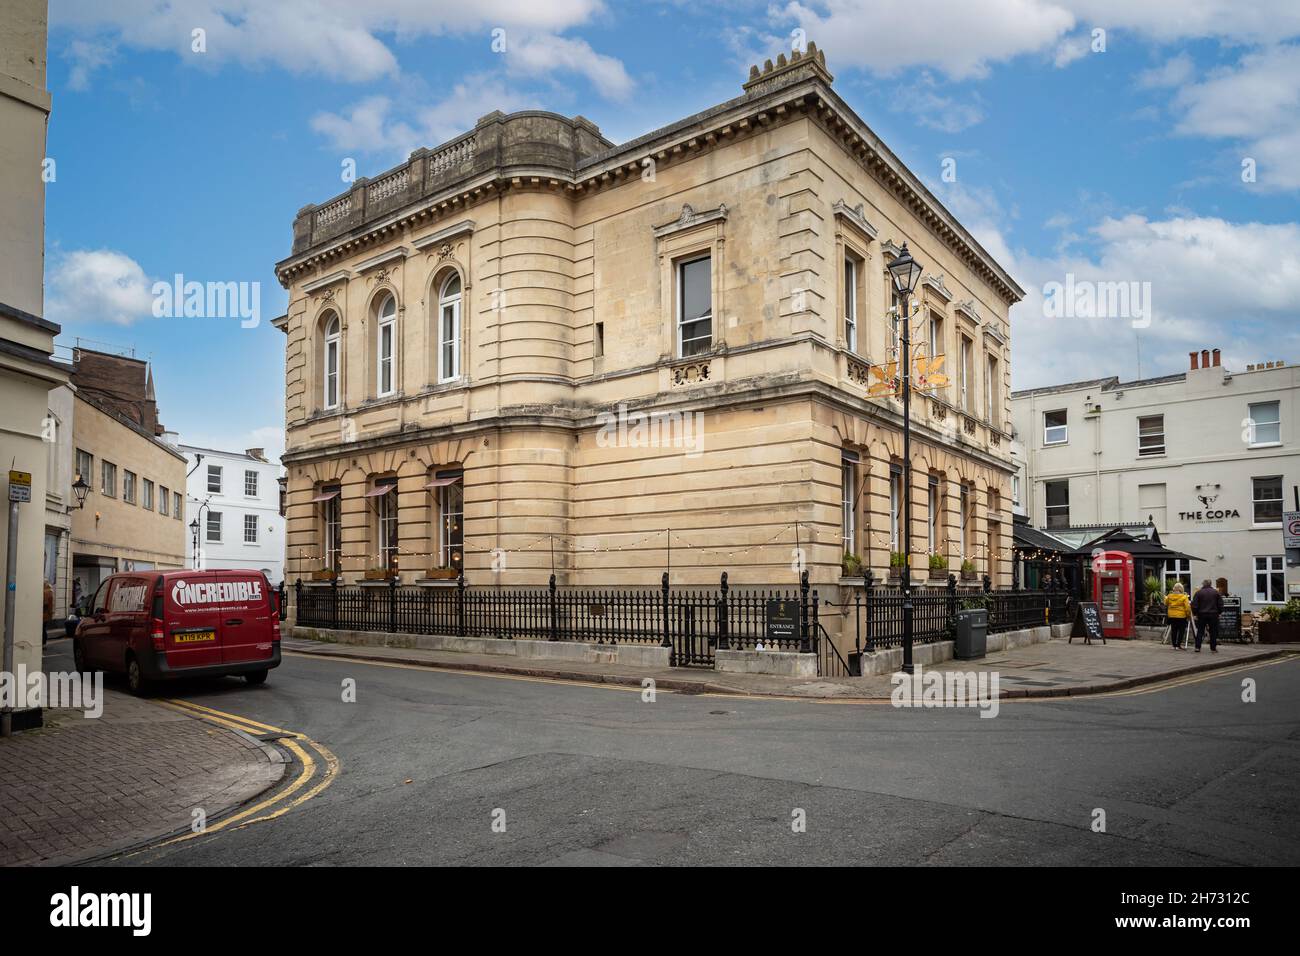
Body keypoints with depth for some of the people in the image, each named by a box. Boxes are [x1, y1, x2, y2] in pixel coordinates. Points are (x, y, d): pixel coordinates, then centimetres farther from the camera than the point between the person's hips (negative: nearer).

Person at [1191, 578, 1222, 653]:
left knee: (1200, 631, 5)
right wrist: (1219, 613, 15)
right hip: (1213, 615, 1)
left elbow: (1194, 605, -5)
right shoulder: (1216, 592, 2)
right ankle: (1213, 648, 8)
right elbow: (1220, 604, 4)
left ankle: (1197, 647, 1)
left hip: (1202, 615, -1)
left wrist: (1195, 613, 5)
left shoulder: (1199, 592, -3)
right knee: (1213, 632, 7)